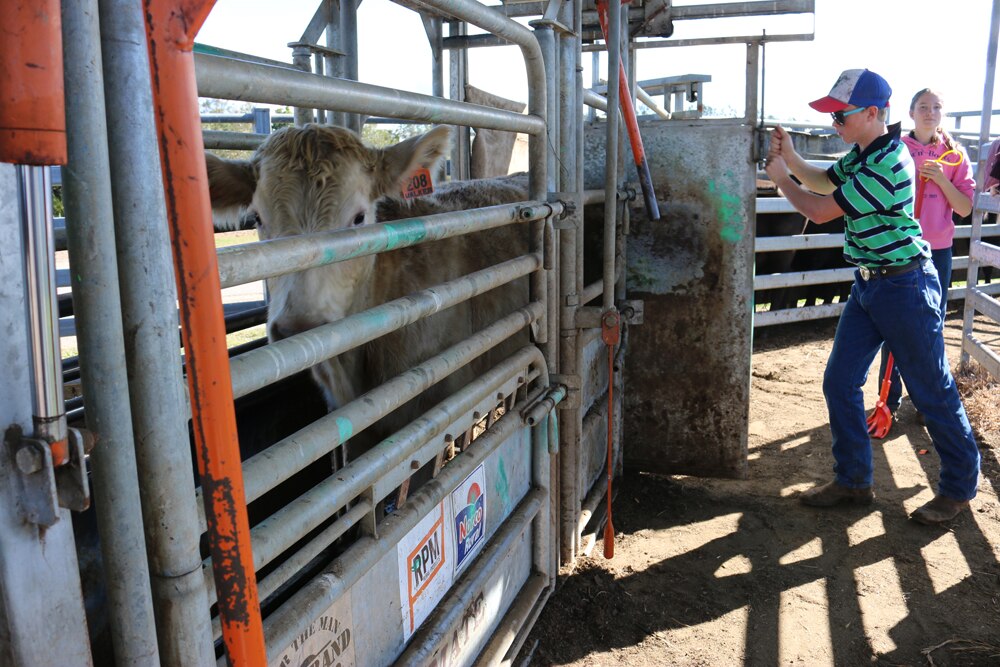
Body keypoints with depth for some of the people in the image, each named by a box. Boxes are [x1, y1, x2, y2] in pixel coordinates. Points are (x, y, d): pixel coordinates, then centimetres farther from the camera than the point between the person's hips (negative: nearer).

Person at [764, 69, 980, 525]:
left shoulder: (887, 165, -23)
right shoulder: (862, 154, 6)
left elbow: (820, 210, -20)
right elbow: (825, 182, 22)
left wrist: (781, 178, -5)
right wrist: (791, 158, 5)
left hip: (905, 286, -9)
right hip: (868, 284, 9)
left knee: (932, 392, 4)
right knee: (839, 383, 8)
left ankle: (960, 486, 22)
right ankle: (853, 481, 20)